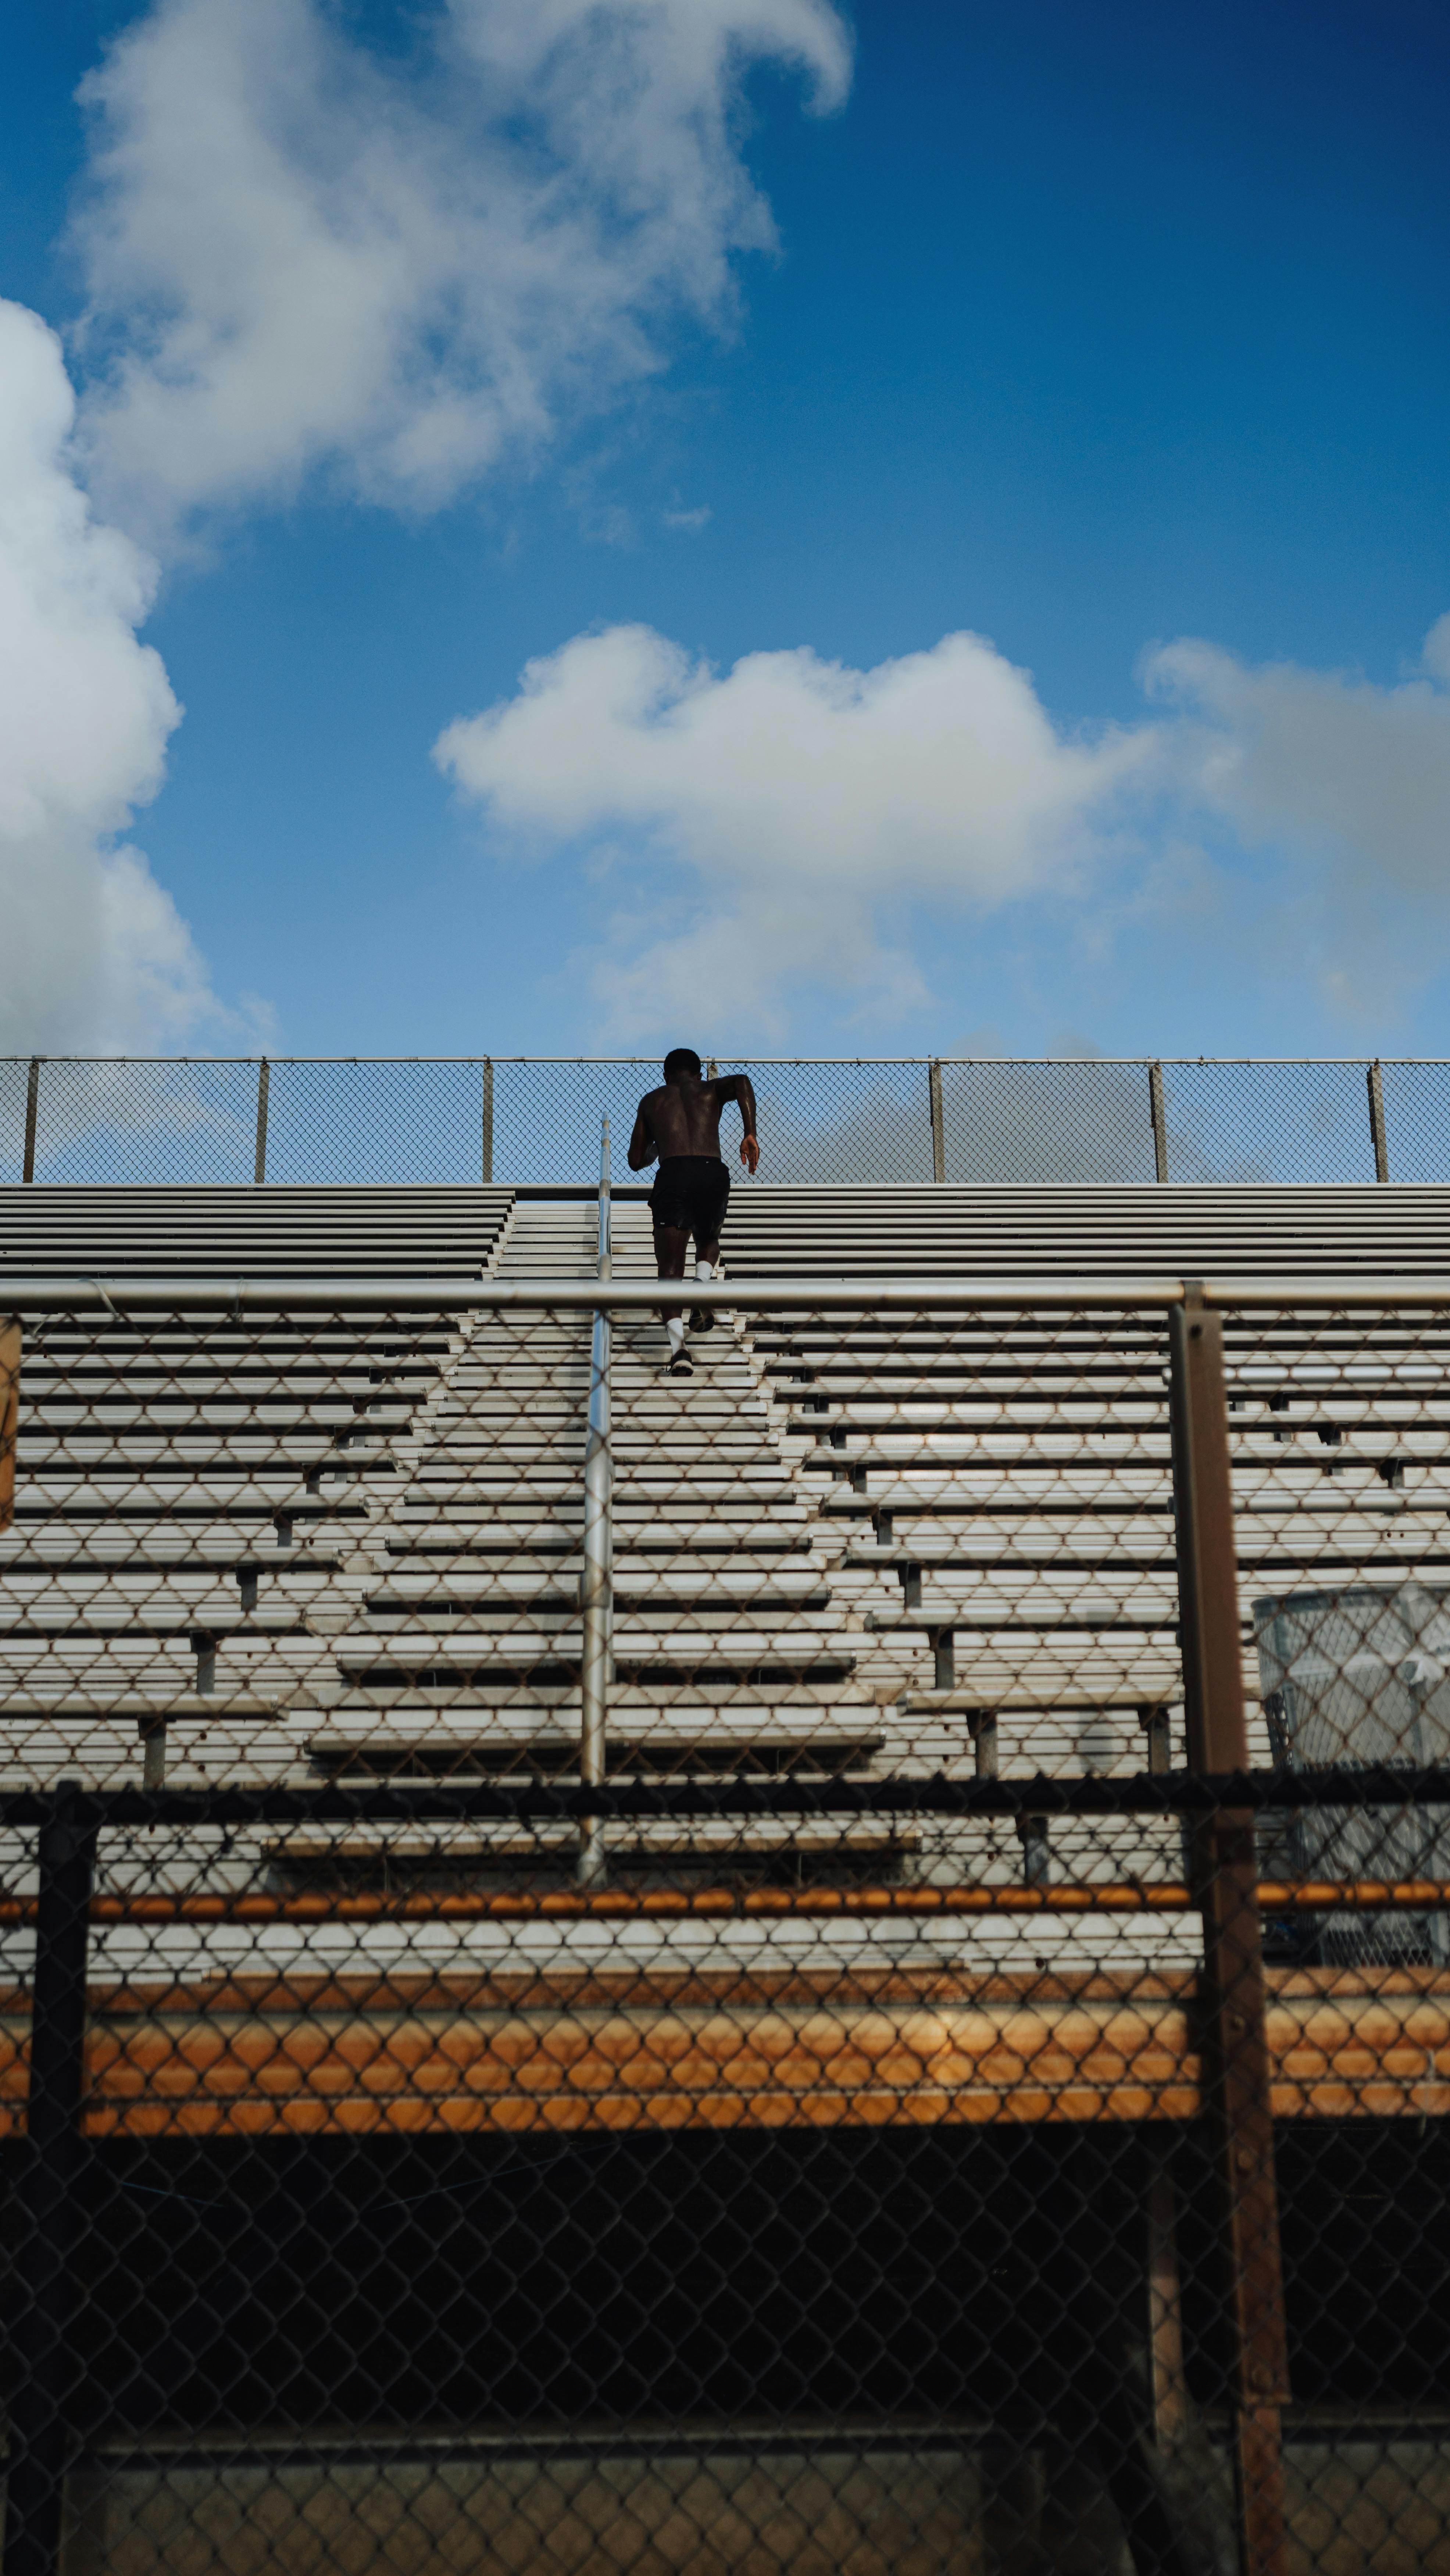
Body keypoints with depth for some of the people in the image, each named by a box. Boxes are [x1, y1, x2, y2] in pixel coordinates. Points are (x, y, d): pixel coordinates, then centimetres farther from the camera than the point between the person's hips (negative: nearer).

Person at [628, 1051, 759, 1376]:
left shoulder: (652, 1101, 25)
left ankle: (677, 1343, -21)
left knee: (670, 1267, -1)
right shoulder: (712, 1090, 23)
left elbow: (636, 1161, 27)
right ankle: (702, 1284, 0)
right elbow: (741, 1082, -2)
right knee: (709, 1241, 31)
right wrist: (750, 1135, -6)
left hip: (673, 1176, -1)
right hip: (714, 1174, 1)